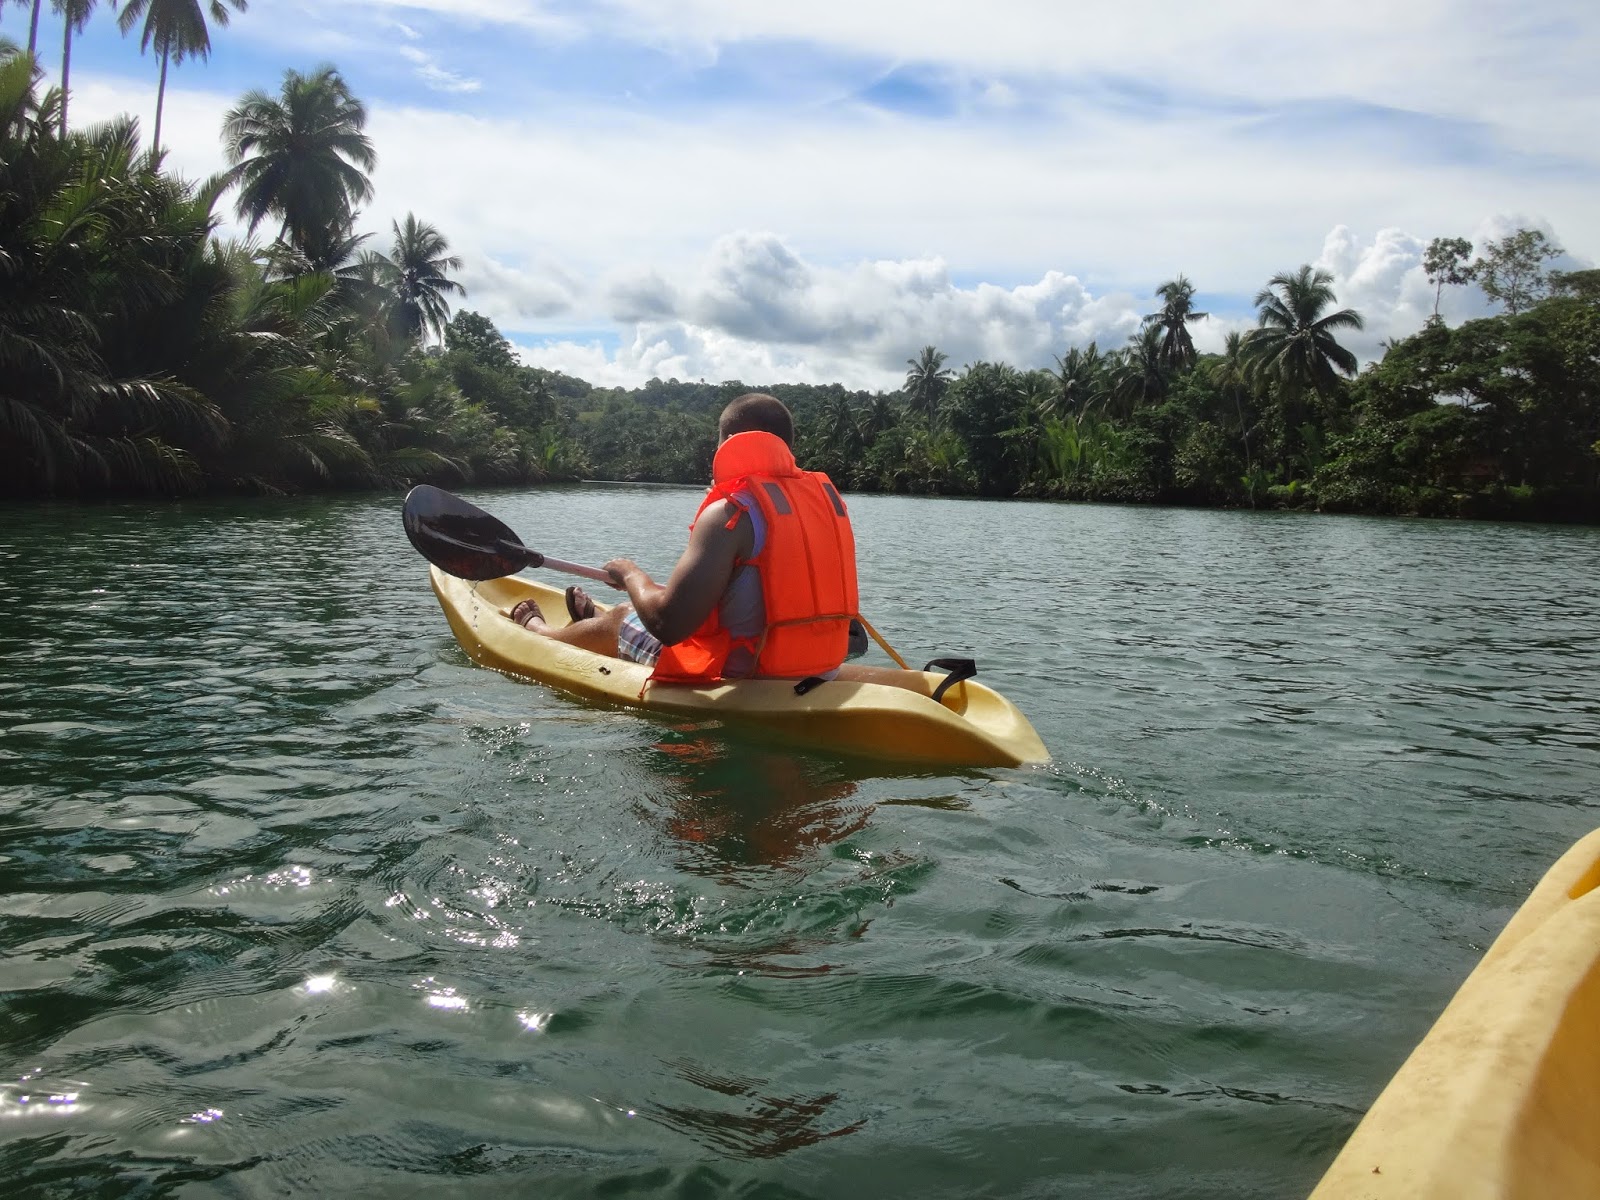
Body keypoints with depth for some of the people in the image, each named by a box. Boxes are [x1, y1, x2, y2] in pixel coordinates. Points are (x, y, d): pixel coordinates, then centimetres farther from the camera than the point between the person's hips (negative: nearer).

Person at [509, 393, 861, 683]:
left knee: (615, 621, 21)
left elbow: (667, 624, -23)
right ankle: (594, 618, 62)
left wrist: (631, 574, -4)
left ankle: (535, 628, 53)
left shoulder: (730, 513, -20)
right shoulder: (827, 496, 2)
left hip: (741, 676, -7)